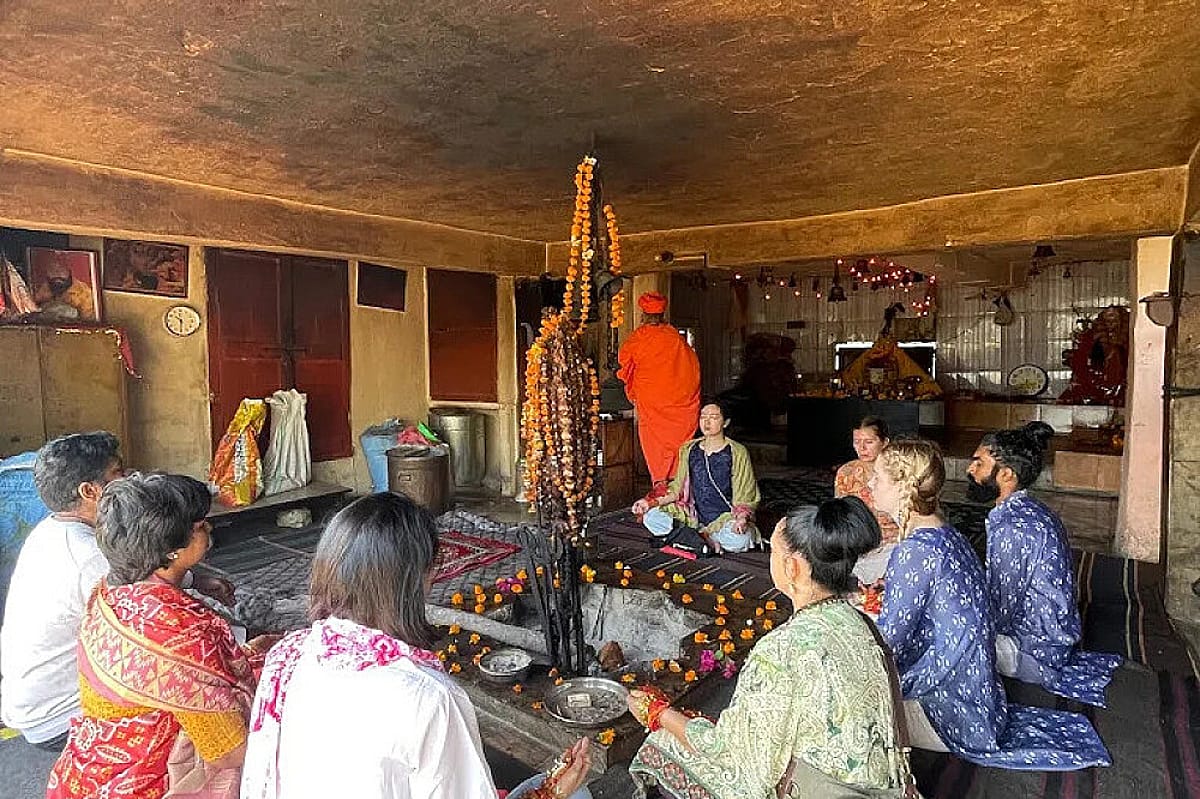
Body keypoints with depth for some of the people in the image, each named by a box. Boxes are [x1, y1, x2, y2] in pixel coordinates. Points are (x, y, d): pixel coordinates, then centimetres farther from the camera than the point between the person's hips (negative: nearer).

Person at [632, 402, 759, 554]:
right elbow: (678, 489, 12)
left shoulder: (737, 453, -4)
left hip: (725, 519, -3)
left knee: (739, 540, -36)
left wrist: (742, 518, -24)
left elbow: (745, 497, -3)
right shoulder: (688, 450, 7)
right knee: (650, 517, -17)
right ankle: (706, 540, -15)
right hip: (694, 517, 4)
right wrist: (652, 502, -3)